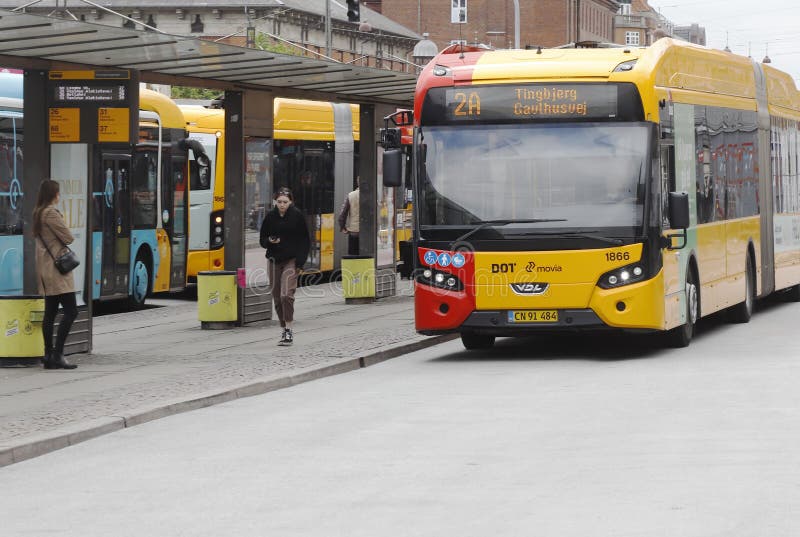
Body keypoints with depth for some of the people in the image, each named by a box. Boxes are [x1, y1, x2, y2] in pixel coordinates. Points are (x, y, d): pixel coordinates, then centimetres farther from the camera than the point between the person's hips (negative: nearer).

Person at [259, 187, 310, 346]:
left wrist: (300, 261, -8)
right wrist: (270, 241, -13)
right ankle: (285, 330, 18)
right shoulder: (270, 216, 4)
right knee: (277, 297, 6)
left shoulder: (297, 216, -3)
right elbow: (262, 239, 11)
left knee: (286, 295, -17)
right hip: (274, 260, 4)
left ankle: (288, 331, -11)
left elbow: (305, 241, 0)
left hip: (291, 261, -4)